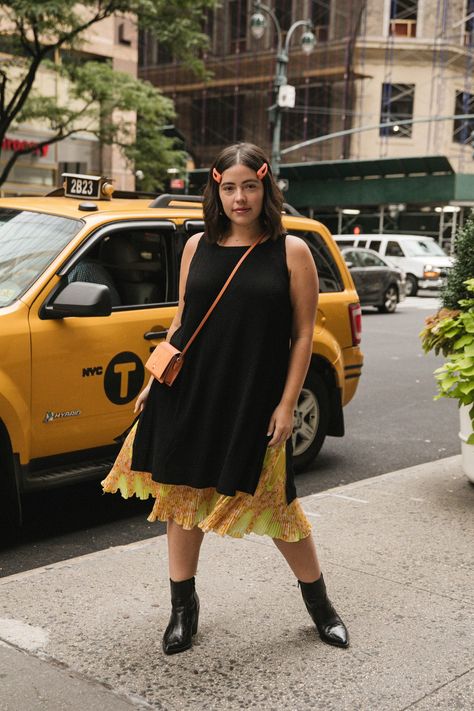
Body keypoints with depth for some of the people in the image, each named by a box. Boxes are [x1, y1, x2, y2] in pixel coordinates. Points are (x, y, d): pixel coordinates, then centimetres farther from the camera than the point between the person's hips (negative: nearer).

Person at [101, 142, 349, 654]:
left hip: (254, 401, -3)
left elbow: (303, 334, -3)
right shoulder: (198, 246, 6)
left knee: (275, 501, 5)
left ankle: (319, 603, 28)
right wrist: (154, 381, 10)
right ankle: (183, 607, 28)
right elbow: (181, 320, 13)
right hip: (188, 395, 3)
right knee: (183, 495, 10)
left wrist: (286, 405, -8)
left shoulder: (291, 252, -3)